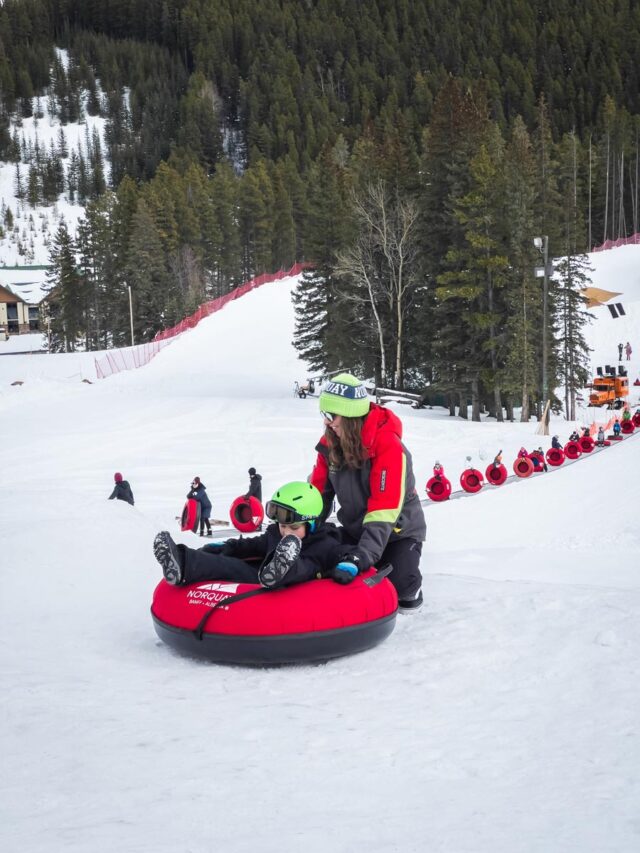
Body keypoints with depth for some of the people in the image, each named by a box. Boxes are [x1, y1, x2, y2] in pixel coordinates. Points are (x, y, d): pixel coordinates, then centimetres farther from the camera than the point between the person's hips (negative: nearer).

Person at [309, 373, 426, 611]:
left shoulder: (388, 445, -29)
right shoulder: (330, 443, -9)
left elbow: (385, 507, -34)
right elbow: (318, 491, -3)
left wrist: (366, 552, -42)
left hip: (398, 529, -5)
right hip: (355, 528, 6)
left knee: (401, 586, -24)